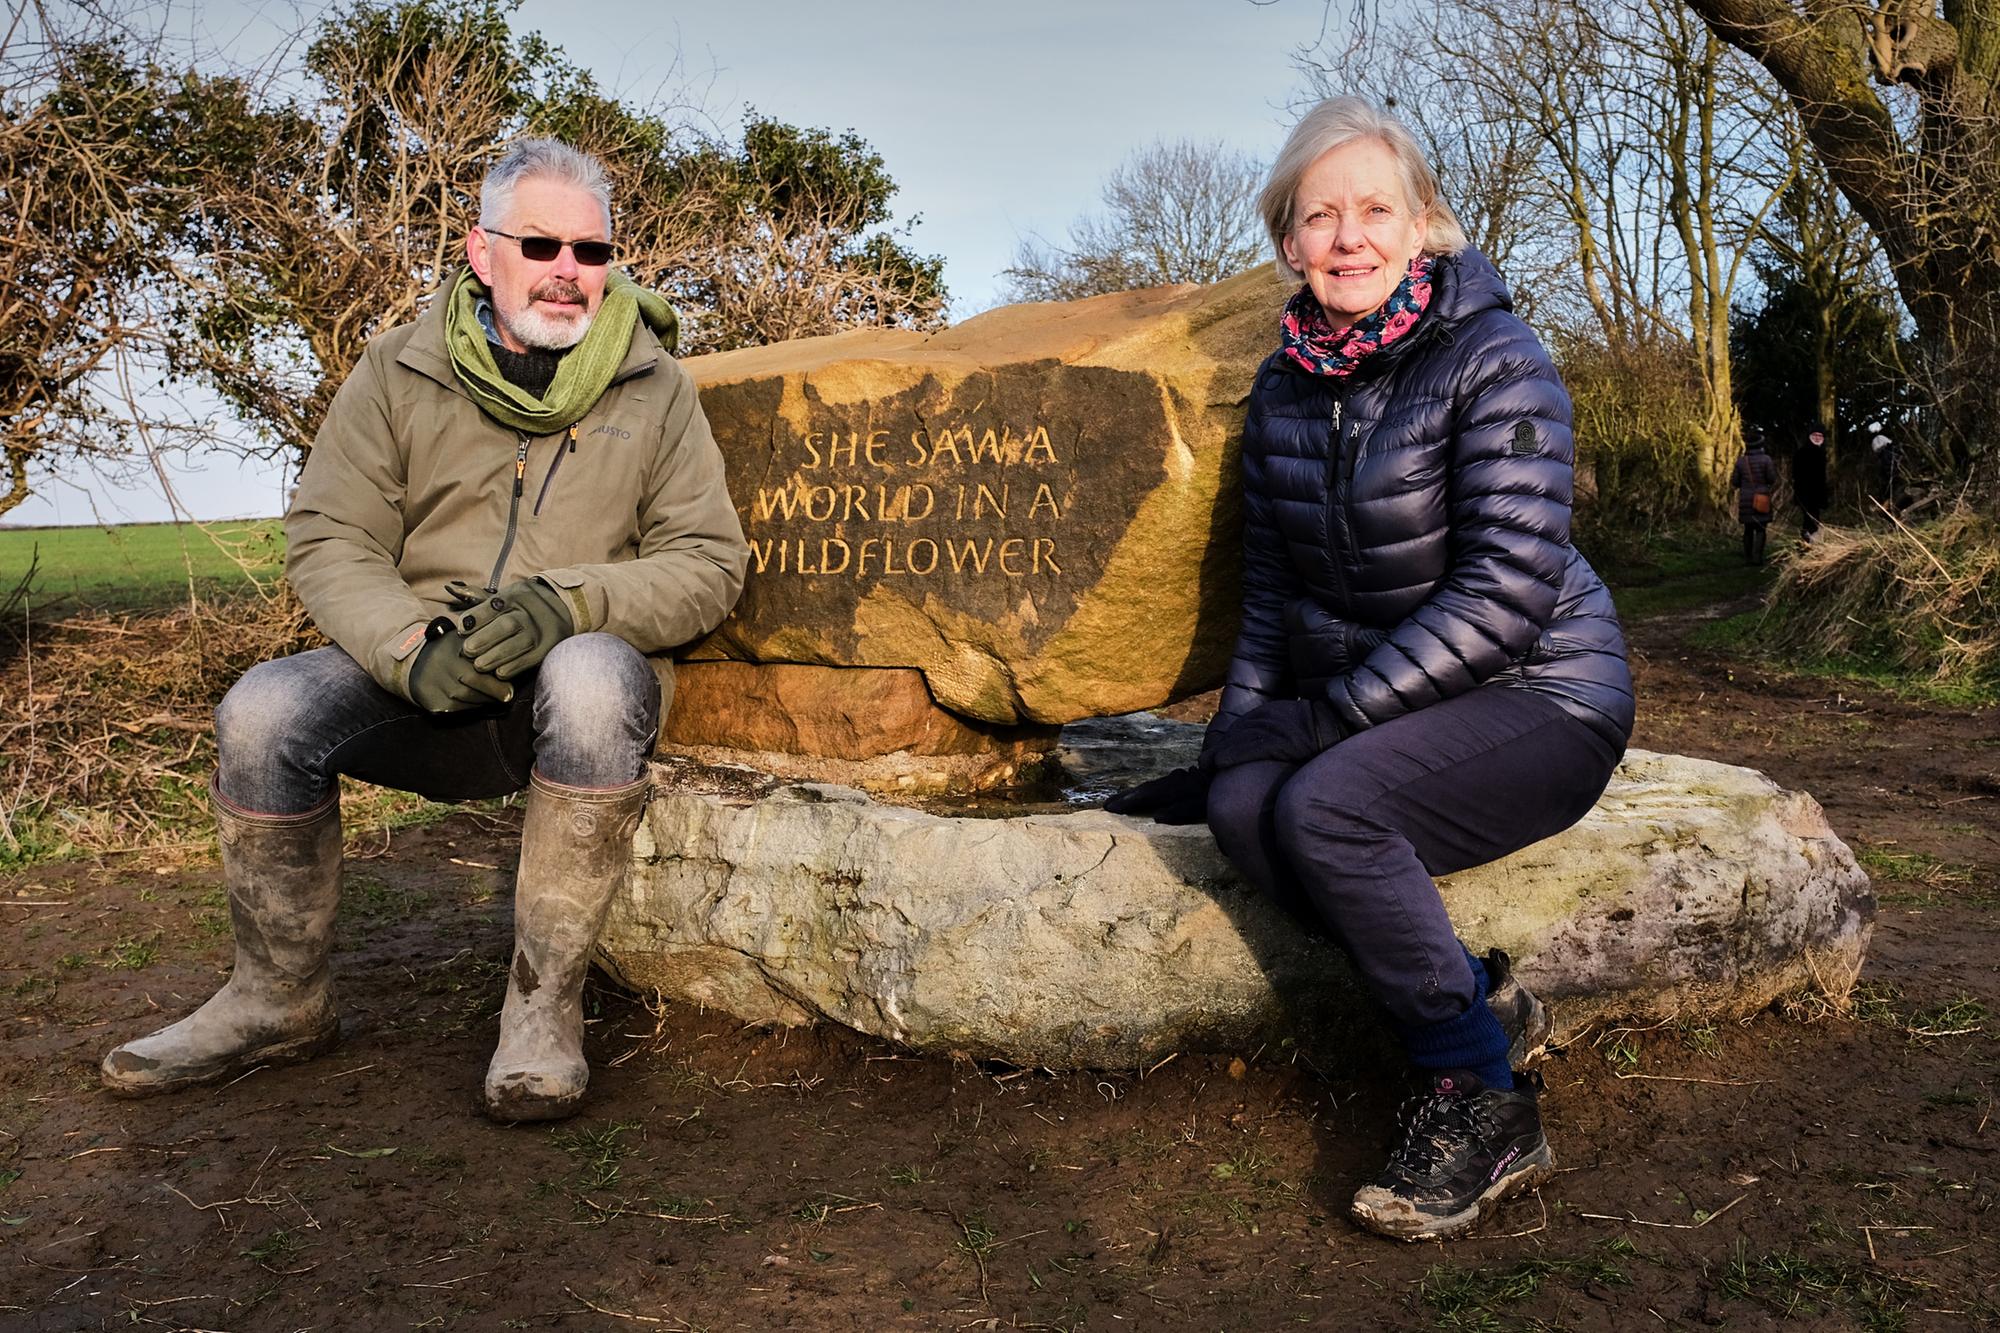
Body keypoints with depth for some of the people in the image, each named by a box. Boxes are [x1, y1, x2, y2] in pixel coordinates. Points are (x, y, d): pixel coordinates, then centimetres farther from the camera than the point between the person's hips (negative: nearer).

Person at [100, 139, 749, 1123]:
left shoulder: (654, 388, 3)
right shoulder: (399, 373, 5)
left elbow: (708, 563, -3)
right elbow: (328, 541, 1)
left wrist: (567, 604, -22)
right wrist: (413, 649, -21)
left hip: (586, 680, -2)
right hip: (425, 688, 2)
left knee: (593, 675, -37)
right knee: (264, 709, -24)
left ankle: (544, 1002, -21)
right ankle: (281, 1003, 0)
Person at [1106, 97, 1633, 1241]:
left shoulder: (1493, 362, -12)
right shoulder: (1285, 390, 7)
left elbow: (1506, 593, -21)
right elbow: (1274, 598, 11)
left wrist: (1321, 720, -23)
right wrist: (1238, 735, -3)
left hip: (1539, 699, -5)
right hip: (1383, 706, 6)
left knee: (1326, 803, -30)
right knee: (1243, 805, -23)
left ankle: (1486, 1106, -12)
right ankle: (1487, 1002, -9)